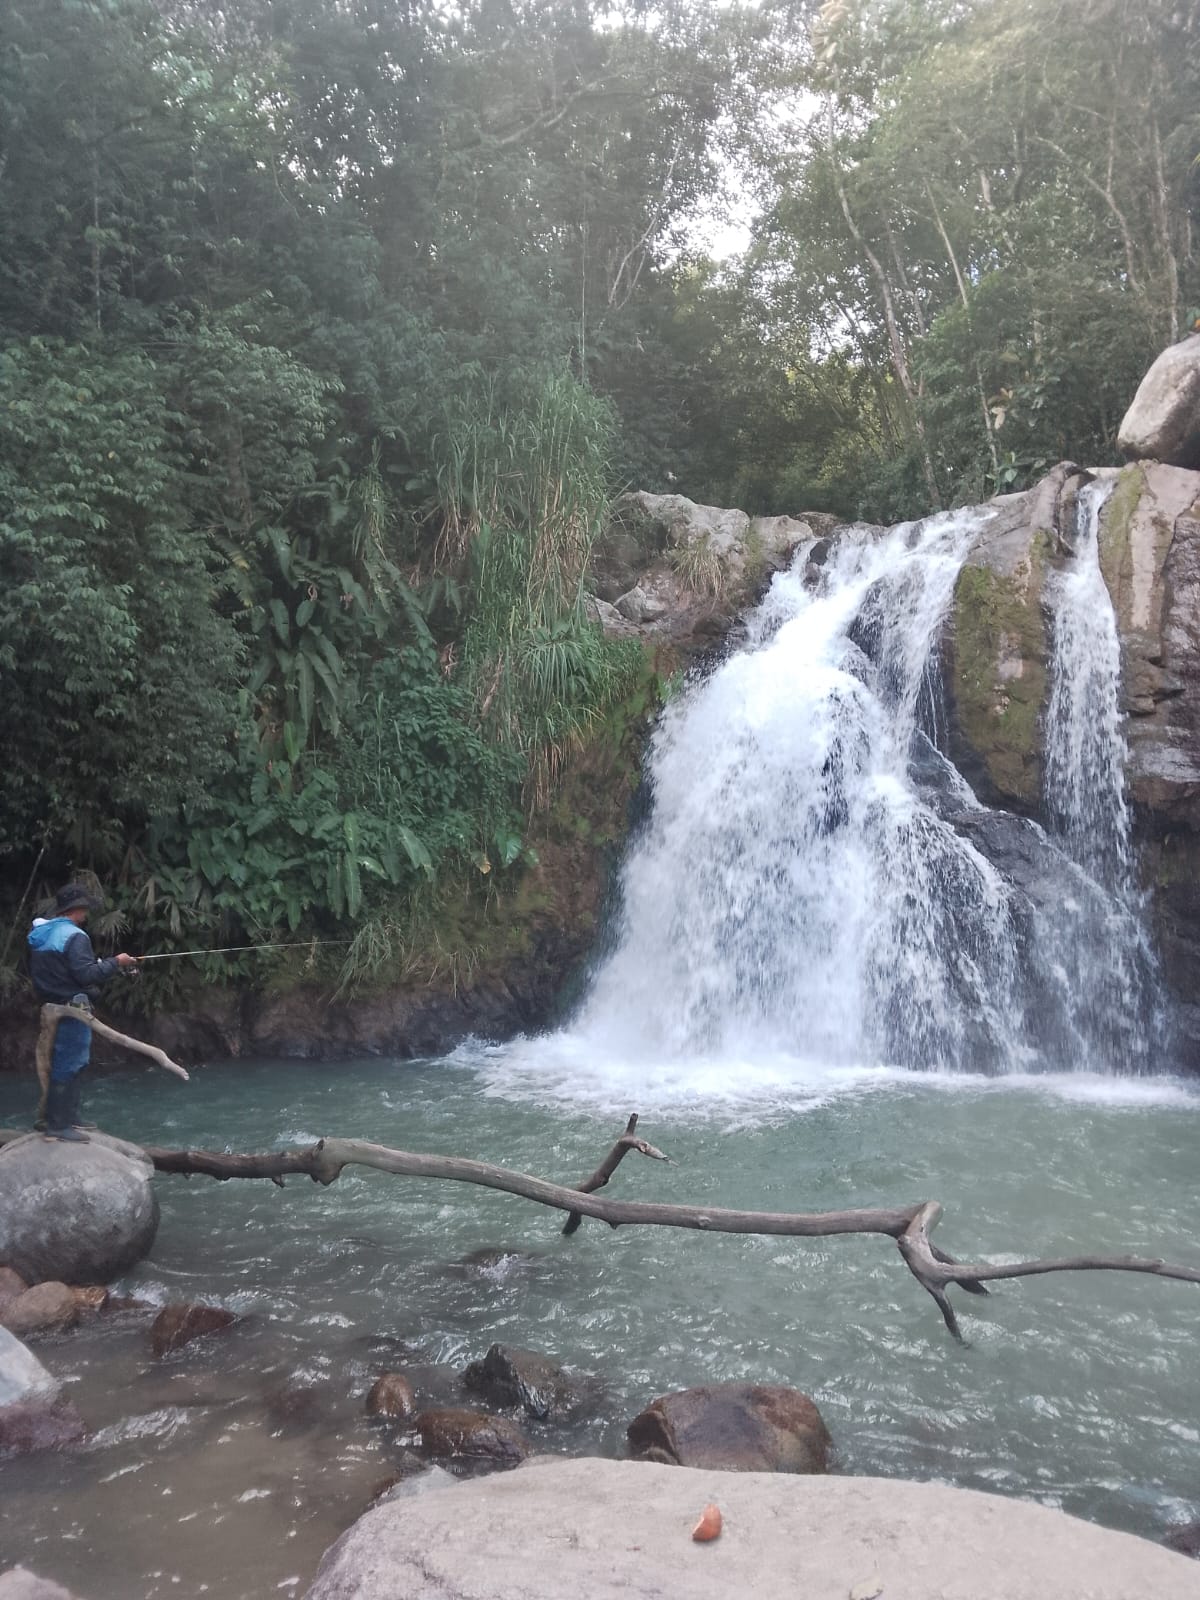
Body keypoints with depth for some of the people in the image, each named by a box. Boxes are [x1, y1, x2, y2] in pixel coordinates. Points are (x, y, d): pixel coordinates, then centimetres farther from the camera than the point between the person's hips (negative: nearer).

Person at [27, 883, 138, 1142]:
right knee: (68, 1065, -5)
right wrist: (115, 962, -13)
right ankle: (59, 1125, -1)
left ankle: (65, 1118, 24)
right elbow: (86, 975, -23)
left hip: (52, 1007, 10)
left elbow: (34, 970, 19)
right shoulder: (73, 936, -18)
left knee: (64, 1063, 17)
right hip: (72, 1009, -10)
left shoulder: (38, 933, 11)